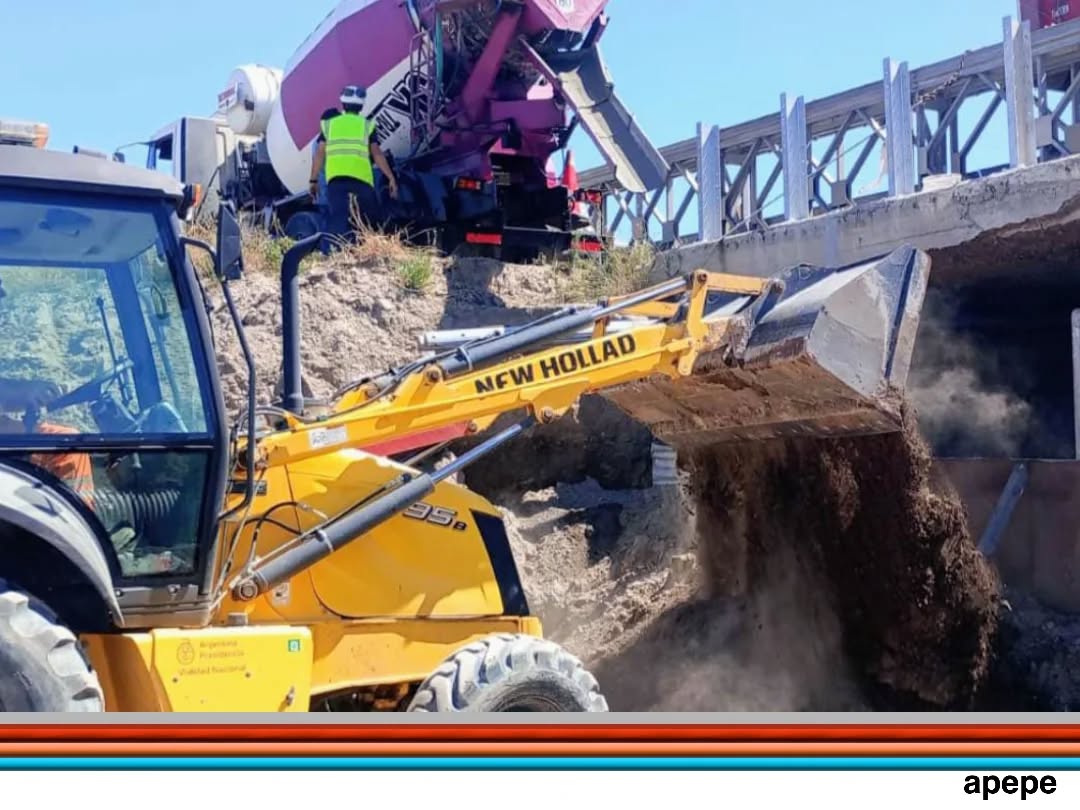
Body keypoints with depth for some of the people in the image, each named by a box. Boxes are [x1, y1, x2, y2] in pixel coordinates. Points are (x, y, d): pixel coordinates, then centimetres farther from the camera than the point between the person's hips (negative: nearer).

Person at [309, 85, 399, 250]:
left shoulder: (328, 123, 18)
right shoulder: (366, 125, 14)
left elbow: (320, 154, 11)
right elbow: (376, 153, 5)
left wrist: (314, 180, 14)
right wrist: (391, 178, 5)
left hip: (335, 177, 1)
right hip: (361, 177, -1)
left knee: (338, 217, -6)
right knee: (369, 218, 15)